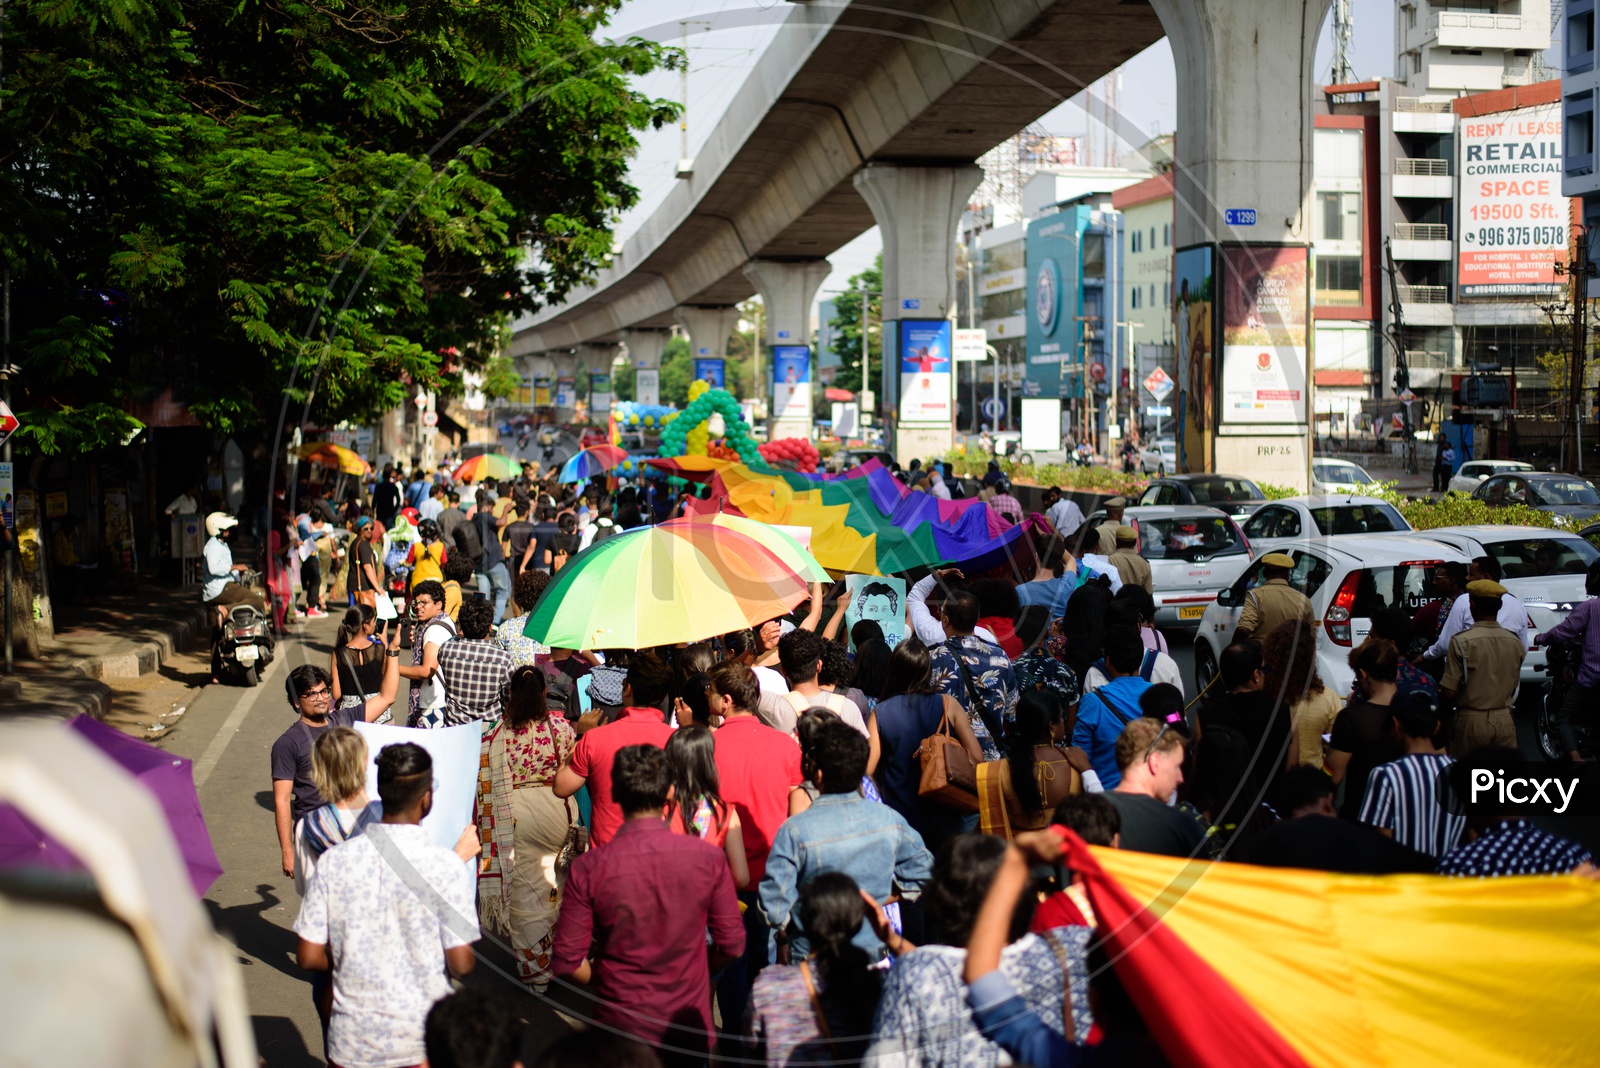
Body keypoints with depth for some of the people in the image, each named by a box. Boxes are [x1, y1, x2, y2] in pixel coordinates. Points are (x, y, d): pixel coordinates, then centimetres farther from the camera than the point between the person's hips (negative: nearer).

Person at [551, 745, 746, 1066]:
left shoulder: (589, 869, -15)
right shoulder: (709, 858, -12)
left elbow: (568, 961, -12)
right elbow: (732, 945, -5)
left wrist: (605, 980, 7)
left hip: (621, 1027, -1)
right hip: (689, 1028, 1)